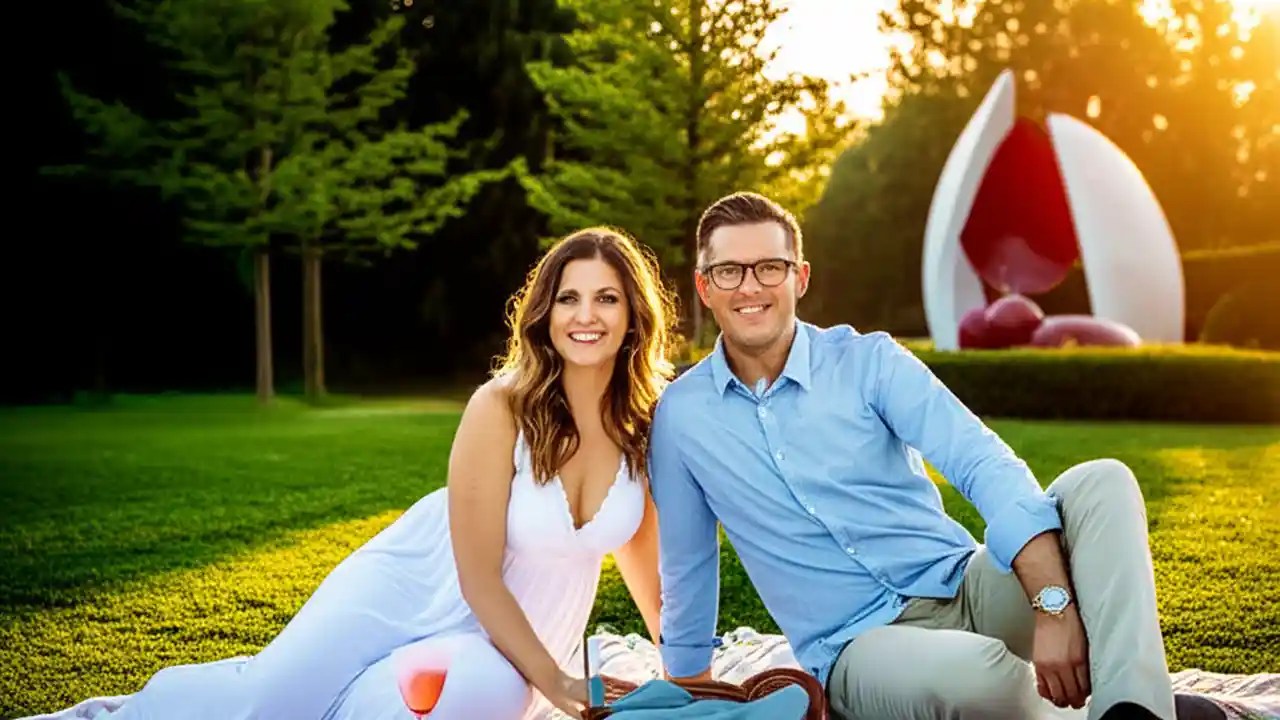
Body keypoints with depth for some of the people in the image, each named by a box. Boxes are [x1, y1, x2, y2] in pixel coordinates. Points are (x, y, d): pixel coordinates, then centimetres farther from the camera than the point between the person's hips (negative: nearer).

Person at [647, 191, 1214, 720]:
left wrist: (1053, 602, -31)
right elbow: (686, 570, 14)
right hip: (858, 645, -1)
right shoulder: (679, 415, 1)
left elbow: (985, 464, -17)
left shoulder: (869, 361, -3)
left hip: (968, 590, 2)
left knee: (1102, 482, -22)